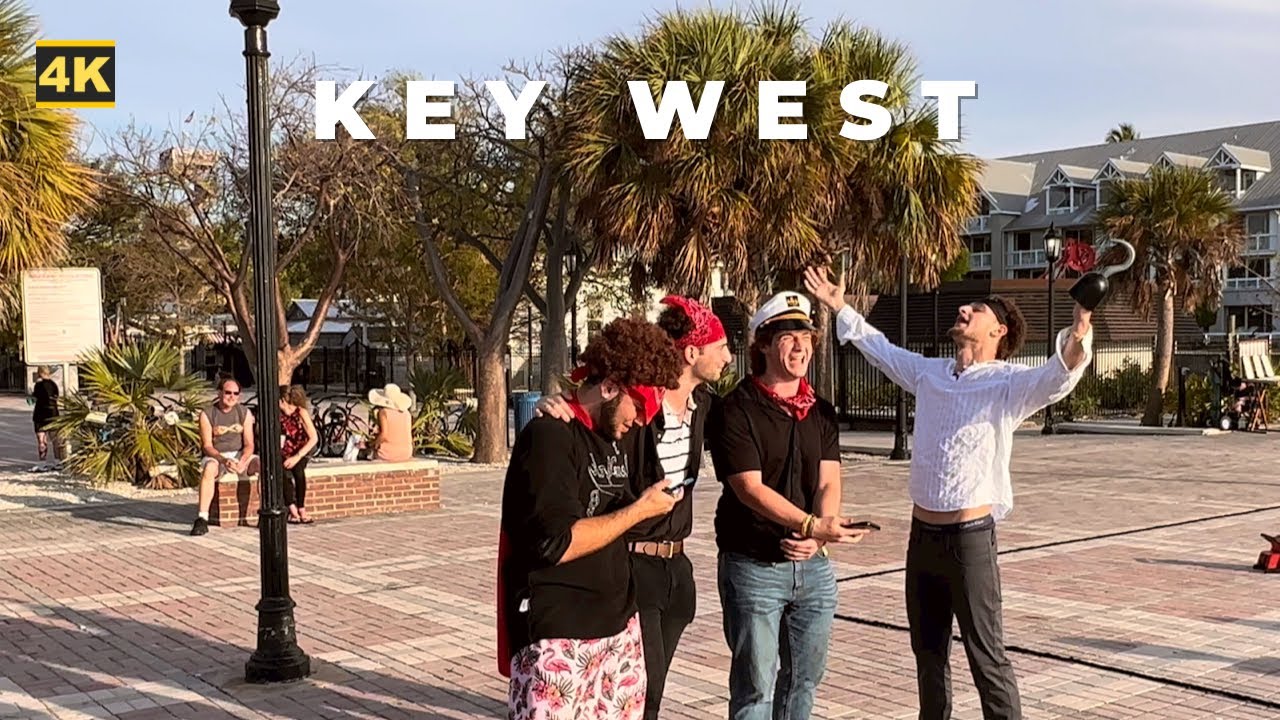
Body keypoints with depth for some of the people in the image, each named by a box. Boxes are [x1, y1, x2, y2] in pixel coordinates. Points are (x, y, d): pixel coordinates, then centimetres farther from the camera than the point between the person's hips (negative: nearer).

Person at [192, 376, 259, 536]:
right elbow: (207, 445, -9)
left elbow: (249, 444, -1)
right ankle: (202, 519, -40)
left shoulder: (244, 413, 2)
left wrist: (242, 462, -22)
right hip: (216, 455, -2)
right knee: (208, 469, -37)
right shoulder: (207, 414, -4)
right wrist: (223, 460, -27)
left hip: (240, 454, 2)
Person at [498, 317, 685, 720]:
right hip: (557, 637, -8)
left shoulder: (620, 435, 12)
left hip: (619, 626, 8)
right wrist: (639, 510, -13)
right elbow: (558, 543, -21)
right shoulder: (550, 436, -14)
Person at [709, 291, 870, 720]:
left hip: (813, 566, 5)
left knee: (804, 680, 14)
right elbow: (750, 488, -17)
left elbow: (828, 483, 2)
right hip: (754, 567, -5)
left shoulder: (821, 412, 10)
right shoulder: (736, 410, -9)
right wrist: (813, 525, -26)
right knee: (755, 685, 1)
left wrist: (816, 537, -17)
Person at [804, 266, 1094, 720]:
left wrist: (1077, 341, -49)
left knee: (986, 658, 0)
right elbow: (879, 348, 24)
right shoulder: (930, 373, 10)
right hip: (921, 533, 7)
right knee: (927, 651, 20)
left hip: (970, 538, -7)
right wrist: (839, 307, 28)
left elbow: (1057, 378, -29)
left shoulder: (1008, 383, -10)